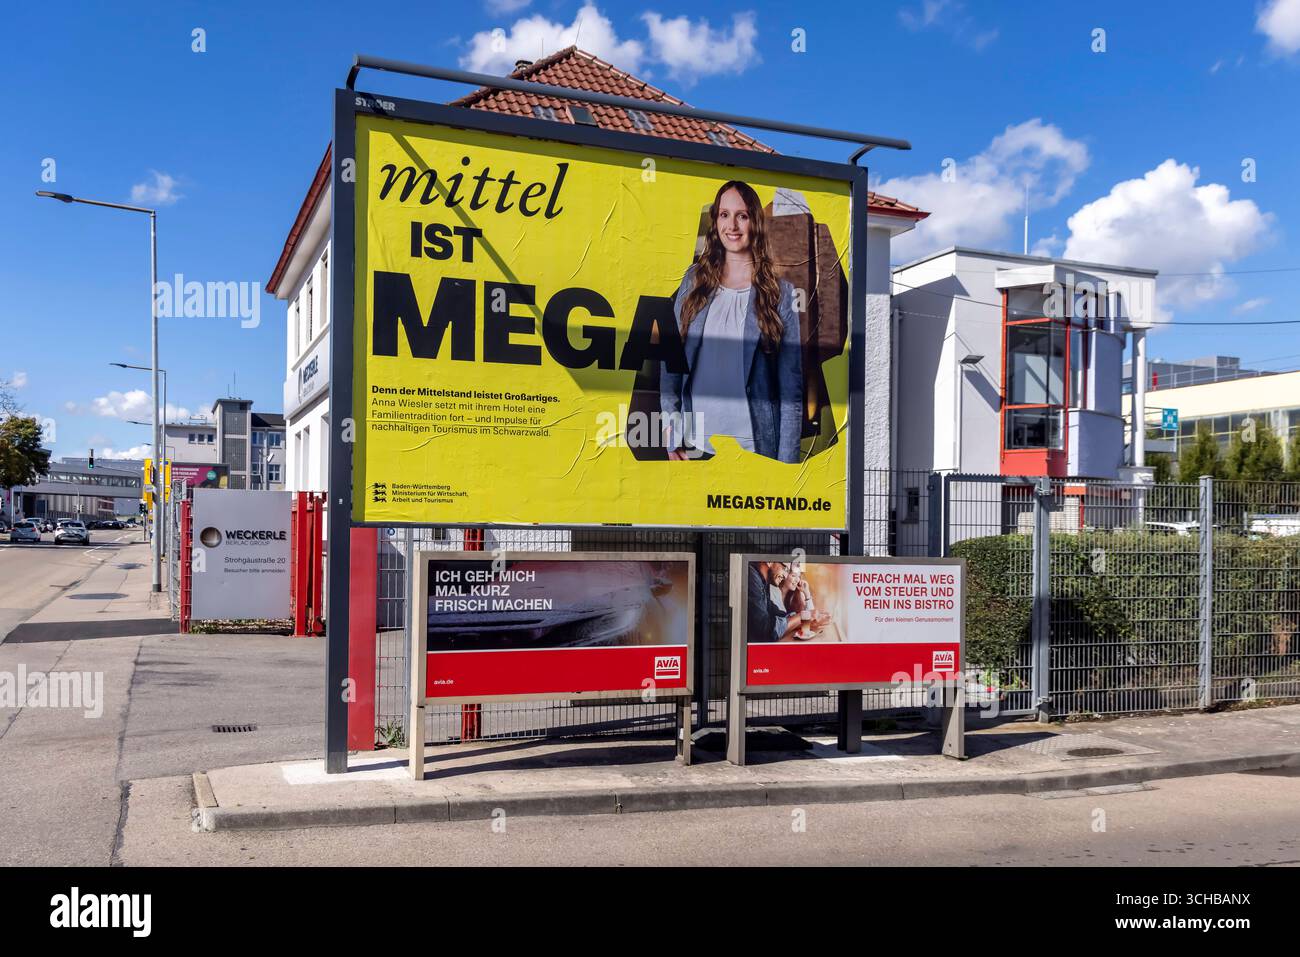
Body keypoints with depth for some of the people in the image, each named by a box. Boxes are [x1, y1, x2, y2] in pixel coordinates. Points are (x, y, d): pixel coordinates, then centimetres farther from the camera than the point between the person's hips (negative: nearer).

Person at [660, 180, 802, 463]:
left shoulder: (780, 292, -1)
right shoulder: (694, 280, 6)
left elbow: (791, 381, -3)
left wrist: (786, 460, -8)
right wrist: (670, 429, -3)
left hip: (756, 445, -2)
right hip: (694, 443, 2)